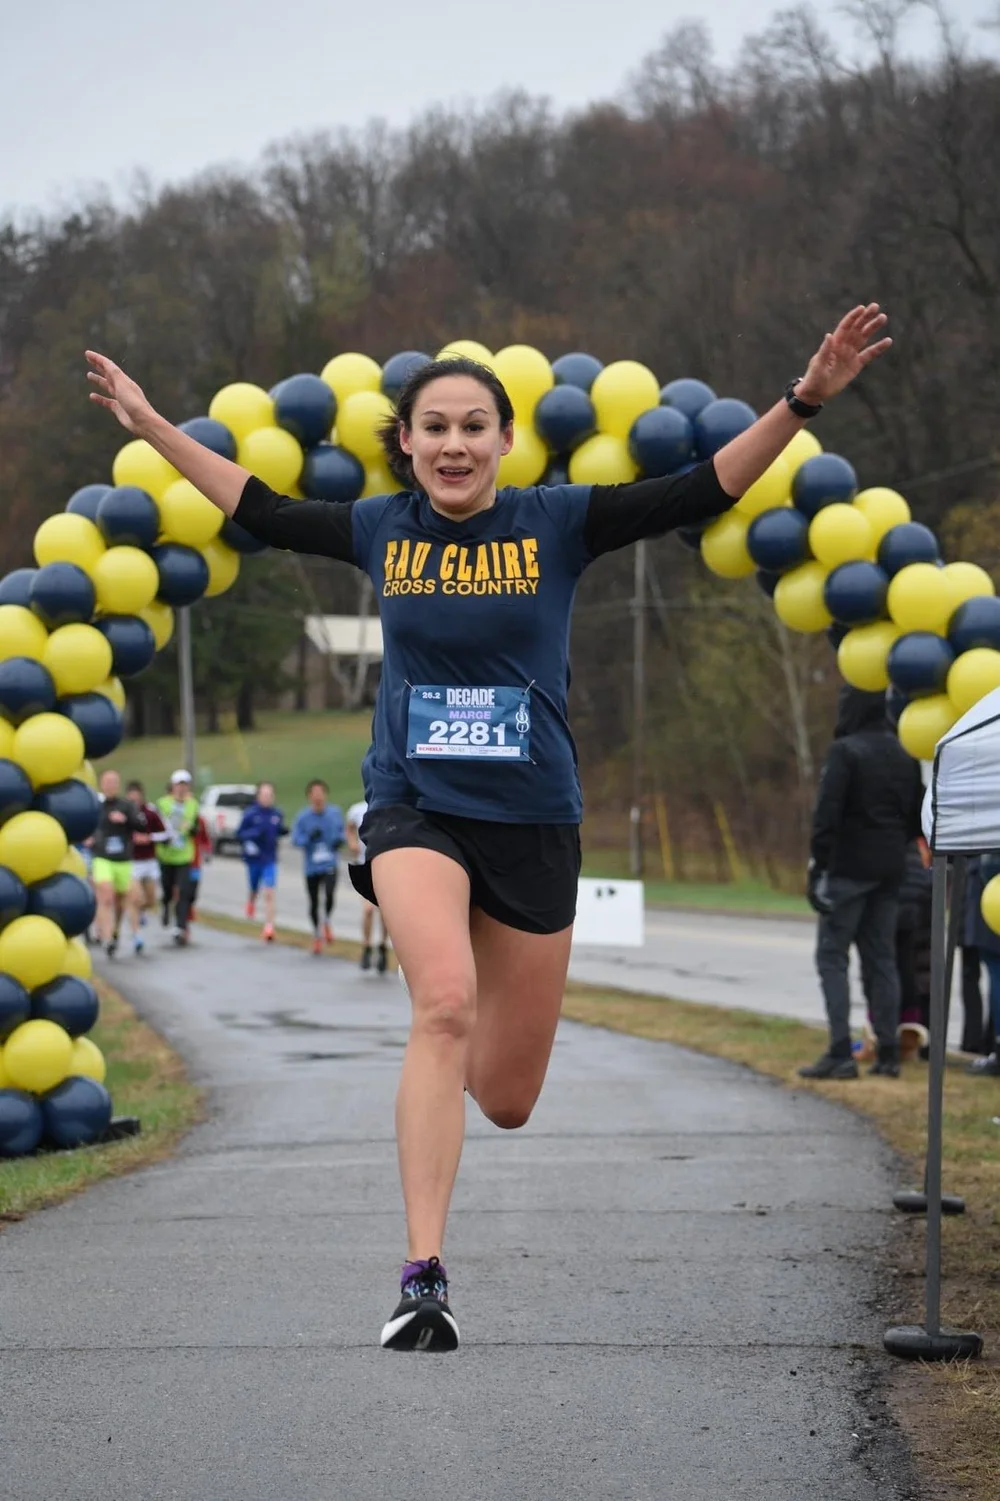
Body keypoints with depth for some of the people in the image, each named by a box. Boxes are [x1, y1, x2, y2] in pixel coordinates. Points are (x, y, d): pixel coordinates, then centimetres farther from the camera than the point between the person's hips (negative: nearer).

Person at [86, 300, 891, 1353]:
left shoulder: (558, 523, -2)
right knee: (445, 999, -30)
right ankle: (423, 1278, -31)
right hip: (415, 805, 0)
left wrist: (804, 400, -18)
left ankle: (451, 1064, 48)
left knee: (506, 1101, 6)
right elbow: (259, 511, 18)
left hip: (532, 819, 1)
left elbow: (704, 490, -7)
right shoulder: (381, 531, 4)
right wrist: (149, 425, 19)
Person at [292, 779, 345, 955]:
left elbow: (341, 832, 16)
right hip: (311, 867, 1)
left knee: (329, 894, -24)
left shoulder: (335, 813, 1)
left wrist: (339, 839, -6)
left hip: (330, 865, -1)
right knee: (314, 903, 10)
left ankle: (327, 922, 4)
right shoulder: (302, 817, -4)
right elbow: (295, 840, -3)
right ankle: (317, 934, 31)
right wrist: (309, 838, -21)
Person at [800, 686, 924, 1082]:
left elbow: (828, 812, -18)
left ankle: (840, 1054, -12)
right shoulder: (905, 756, 12)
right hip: (890, 871, 7)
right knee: (881, 957, 11)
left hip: (850, 868, -7)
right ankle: (888, 1053, 9)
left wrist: (819, 862, -17)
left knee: (832, 956, -3)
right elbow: (918, 818, 16)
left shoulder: (845, 751, -11)